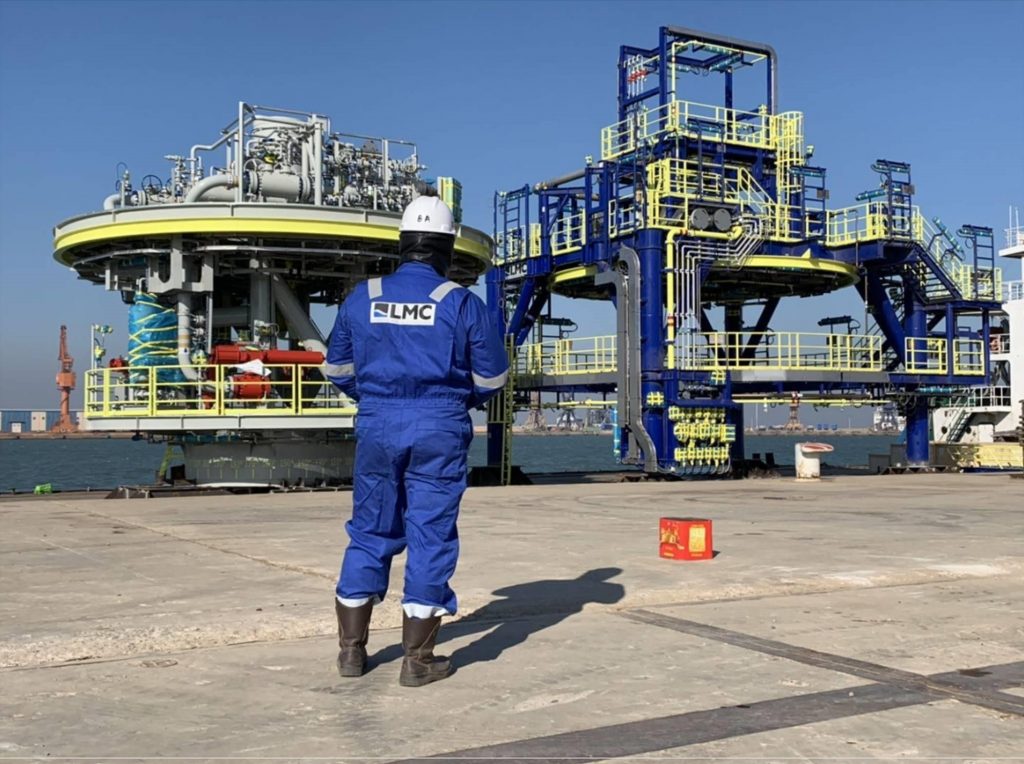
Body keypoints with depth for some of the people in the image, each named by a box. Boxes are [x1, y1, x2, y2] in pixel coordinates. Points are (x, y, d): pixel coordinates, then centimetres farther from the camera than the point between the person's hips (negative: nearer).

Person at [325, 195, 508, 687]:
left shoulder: (362, 298, 2)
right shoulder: (461, 303, -6)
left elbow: (339, 369, 12)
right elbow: (492, 378, 0)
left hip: (377, 428, 3)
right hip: (439, 432, -3)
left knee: (370, 533, 14)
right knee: (430, 538, 4)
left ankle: (351, 649, 21)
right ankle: (418, 660, 8)